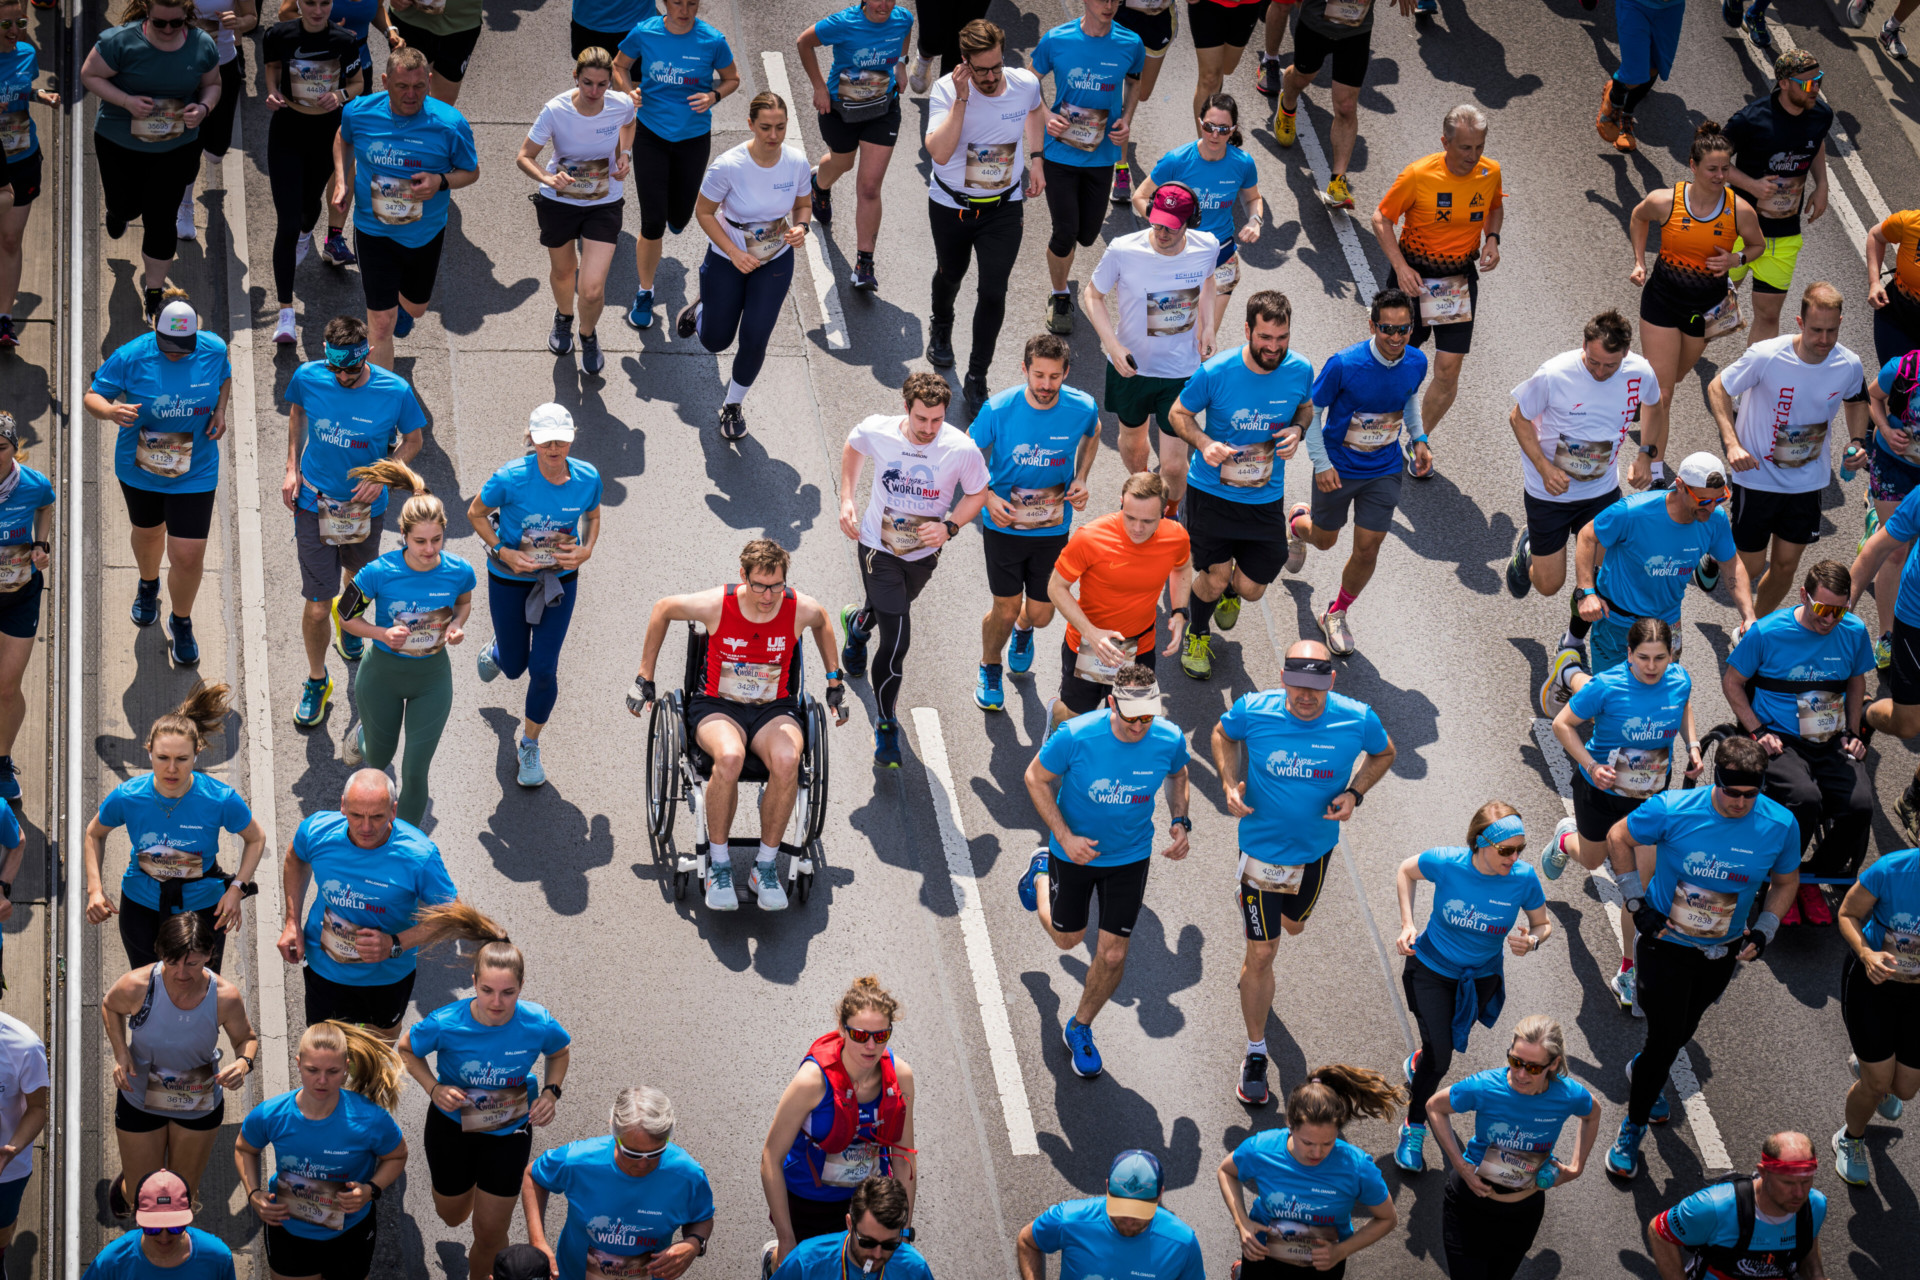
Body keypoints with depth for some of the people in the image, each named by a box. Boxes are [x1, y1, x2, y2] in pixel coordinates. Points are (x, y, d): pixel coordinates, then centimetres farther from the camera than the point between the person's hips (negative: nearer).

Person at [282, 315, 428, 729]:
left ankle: (347, 616, 66)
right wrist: (292, 468, -1)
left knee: (357, 575, 30)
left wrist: (381, 476, -17)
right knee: (316, 608, -2)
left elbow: (413, 439, -3)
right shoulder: (308, 377, -17)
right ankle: (317, 681, 22)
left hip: (365, 505, 1)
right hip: (314, 504, -1)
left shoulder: (395, 391, -20)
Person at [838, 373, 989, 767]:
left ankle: (857, 622, 69)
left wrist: (949, 527, -23)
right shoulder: (876, 431, -22)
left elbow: (977, 494, -6)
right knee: (897, 642, -9)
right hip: (879, 548, -3)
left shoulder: (962, 449, -24)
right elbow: (852, 449, 4)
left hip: (924, 553, 3)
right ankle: (886, 727, 10)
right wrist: (847, 500, -3)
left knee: (893, 612, 31)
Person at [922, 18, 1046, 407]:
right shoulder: (948, 90, -25)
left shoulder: (1025, 84, -16)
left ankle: (977, 379, 9)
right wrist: (961, 100, -40)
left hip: (1004, 207, 0)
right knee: (950, 274, 25)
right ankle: (941, 327, 60)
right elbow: (940, 153, -38)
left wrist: (1036, 160, 8)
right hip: (951, 205, 0)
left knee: (993, 293, -6)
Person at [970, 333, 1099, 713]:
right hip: (1004, 522, -2)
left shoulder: (1082, 408, -16)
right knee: (1006, 610, 2)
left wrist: (1080, 479, -5)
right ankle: (990, 670, 35)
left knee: (1040, 616, 9)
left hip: (1053, 527, 2)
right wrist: (987, 497, -17)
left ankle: (1023, 629, 49)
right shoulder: (998, 410, -20)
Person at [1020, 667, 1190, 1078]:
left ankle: (1080, 1029, 32)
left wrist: (1179, 821, -11)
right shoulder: (1076, 736, -31)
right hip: (1074, 850, -1)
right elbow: (1036, 778, -14)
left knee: (1113, 955, 3)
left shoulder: (1170, 739, -22)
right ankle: (1042, 873, 55)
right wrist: (1065, 838, -21)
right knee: (1067, 939, 22)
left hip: (1131, 856, 1)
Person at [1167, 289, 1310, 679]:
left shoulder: (1300, 370, -10)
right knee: (1214, 578, -4)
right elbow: (1178, 414, -3)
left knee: (1252, 590, 6)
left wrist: (1297, 430, -12)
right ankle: (1197, 635, 31)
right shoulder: (1215, 373, -19)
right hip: (1212, 491, -2)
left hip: (1266, 497, 2)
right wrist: (1204, 443, -23)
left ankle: (1230, 593, 47)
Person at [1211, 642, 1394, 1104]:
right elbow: (1222, 733, 2)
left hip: (1316, 848, 3)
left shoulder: (1358, 720, -22)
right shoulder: (1252, 710, -23)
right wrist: (1230, 783, -14)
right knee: (1262, 953, 0)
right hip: (1261, 845, -3)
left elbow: (1383, 754, 2)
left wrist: (1354, 793, -15)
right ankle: (1256, 1053, 18)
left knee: (1292, 925, 28)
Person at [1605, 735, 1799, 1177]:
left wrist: (1764, 931, -9)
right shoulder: (1672, 810, -25)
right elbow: (1618, 838, -7)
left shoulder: (1780, 825, -17)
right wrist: (1637, 902, -11)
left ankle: (1643, 1071, 55)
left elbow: (1786, 881, 3)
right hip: (1665, 940, -3)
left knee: (1683, 1031, 21)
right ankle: (1632, 1128, 16)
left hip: (1722, 952, 3)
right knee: (1666, 1038, -6)